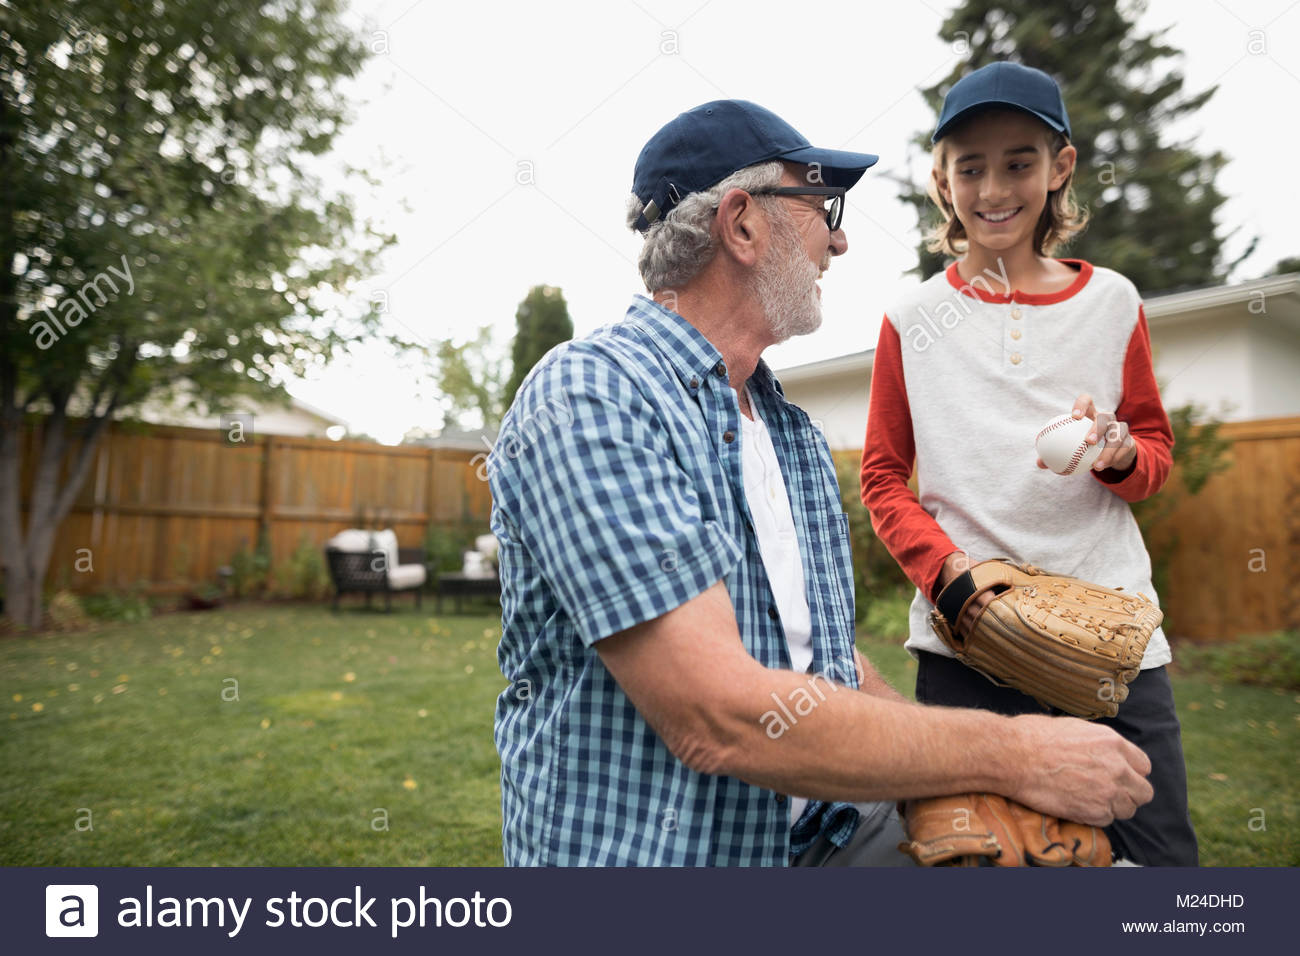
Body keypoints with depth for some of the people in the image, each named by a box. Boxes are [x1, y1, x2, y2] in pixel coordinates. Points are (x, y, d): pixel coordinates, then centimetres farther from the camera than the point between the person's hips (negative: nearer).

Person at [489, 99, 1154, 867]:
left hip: (824, 834, 7)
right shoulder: (589, 395, -17)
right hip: (660, 852, -6)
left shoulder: (796, 432, 11)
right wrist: (1010, 753, -16)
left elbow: (829, 668, 13)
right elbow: (716, 718, -25)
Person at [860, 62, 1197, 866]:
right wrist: (946, 568, -12)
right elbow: (884, 479, 5)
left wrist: (1117, 452, -10)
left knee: (1161, 856, 4)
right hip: (964, 637, -1)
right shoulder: (913, 319, 3)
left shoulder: (1111, 301, 7)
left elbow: (1158, 456, 14)